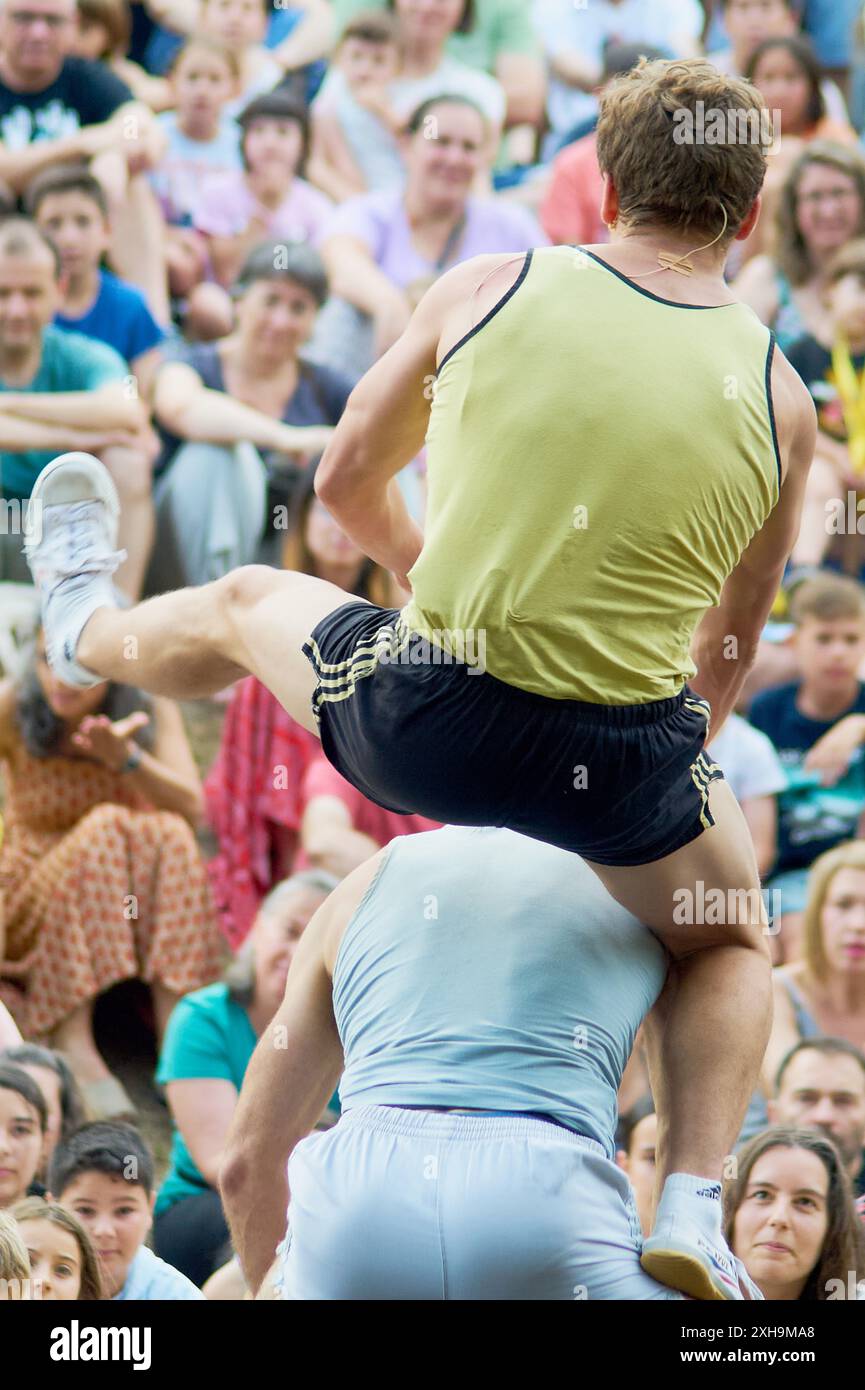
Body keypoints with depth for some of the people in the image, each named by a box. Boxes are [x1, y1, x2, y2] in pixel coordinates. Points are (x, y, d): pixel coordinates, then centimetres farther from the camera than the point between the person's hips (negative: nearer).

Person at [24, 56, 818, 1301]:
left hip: (418, 724, 0)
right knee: (727, 945, 31)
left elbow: (348, 480, 14)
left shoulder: (486, 294, -1)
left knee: (243, 604, 33)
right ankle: (692, 1209, 11)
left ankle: (86, 629, 65)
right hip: (624, 758, 0)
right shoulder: (779, 400, 0)